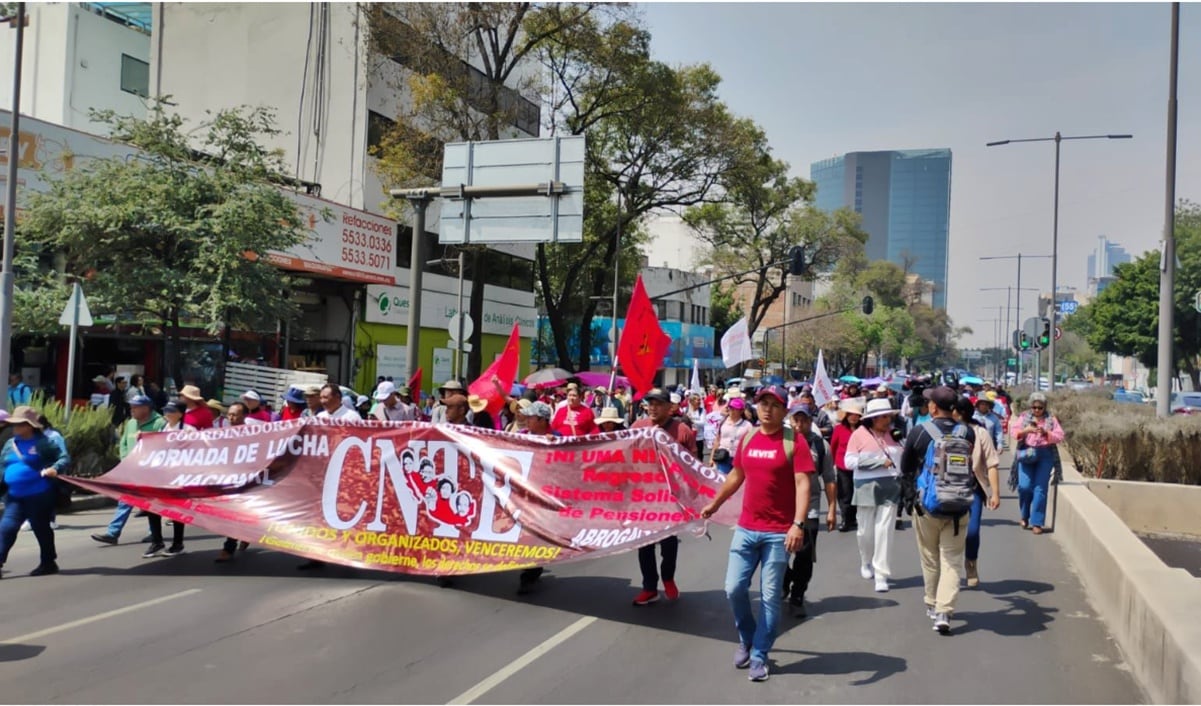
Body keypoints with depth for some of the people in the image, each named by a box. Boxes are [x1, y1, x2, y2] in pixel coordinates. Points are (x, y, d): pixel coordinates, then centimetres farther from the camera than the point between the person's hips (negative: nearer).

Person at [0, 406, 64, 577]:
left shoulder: (43, 442, -8)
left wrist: (54, 469, -28)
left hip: (39, 495, -6)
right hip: (15, 496, 6)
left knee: (40, 527, 5)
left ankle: (48, 563, 21)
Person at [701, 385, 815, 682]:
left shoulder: (795, 441, -9)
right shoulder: (747, 439, 7)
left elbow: (802, 484, -16)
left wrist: (798, 524, -27)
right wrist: (714, 504, 26)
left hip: (779, 532, -4)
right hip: (746, 528, 4)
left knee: (770, 597, 3)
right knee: (734, 588, 5)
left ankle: (759, 655, 18)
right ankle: (746, 639, 29)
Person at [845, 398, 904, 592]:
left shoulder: (893, 434, 7)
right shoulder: (860, 434, -4)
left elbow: (903, 459, 15)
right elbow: (850, 461, -10)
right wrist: (879, 461, -11)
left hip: (890, 487, 2)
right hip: (867, 487, -2)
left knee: (885, 531, -3)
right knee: (866, 530, 9)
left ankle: (881, 576, 2)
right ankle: (866, 563, 37)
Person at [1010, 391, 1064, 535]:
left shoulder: (1051, 420, 9)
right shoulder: (1024, 417, 11)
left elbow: (1060, 437, 0)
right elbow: (1013, 431, 1)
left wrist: (1046, 433, -17)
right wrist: (1026, 430, -18)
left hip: (1045, 455, 0)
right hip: (1026, 453, 0)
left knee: (1040, 488, -6)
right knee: (1024, 486, -10)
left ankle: (1036, 523, -1)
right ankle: (1025, 516, 14)